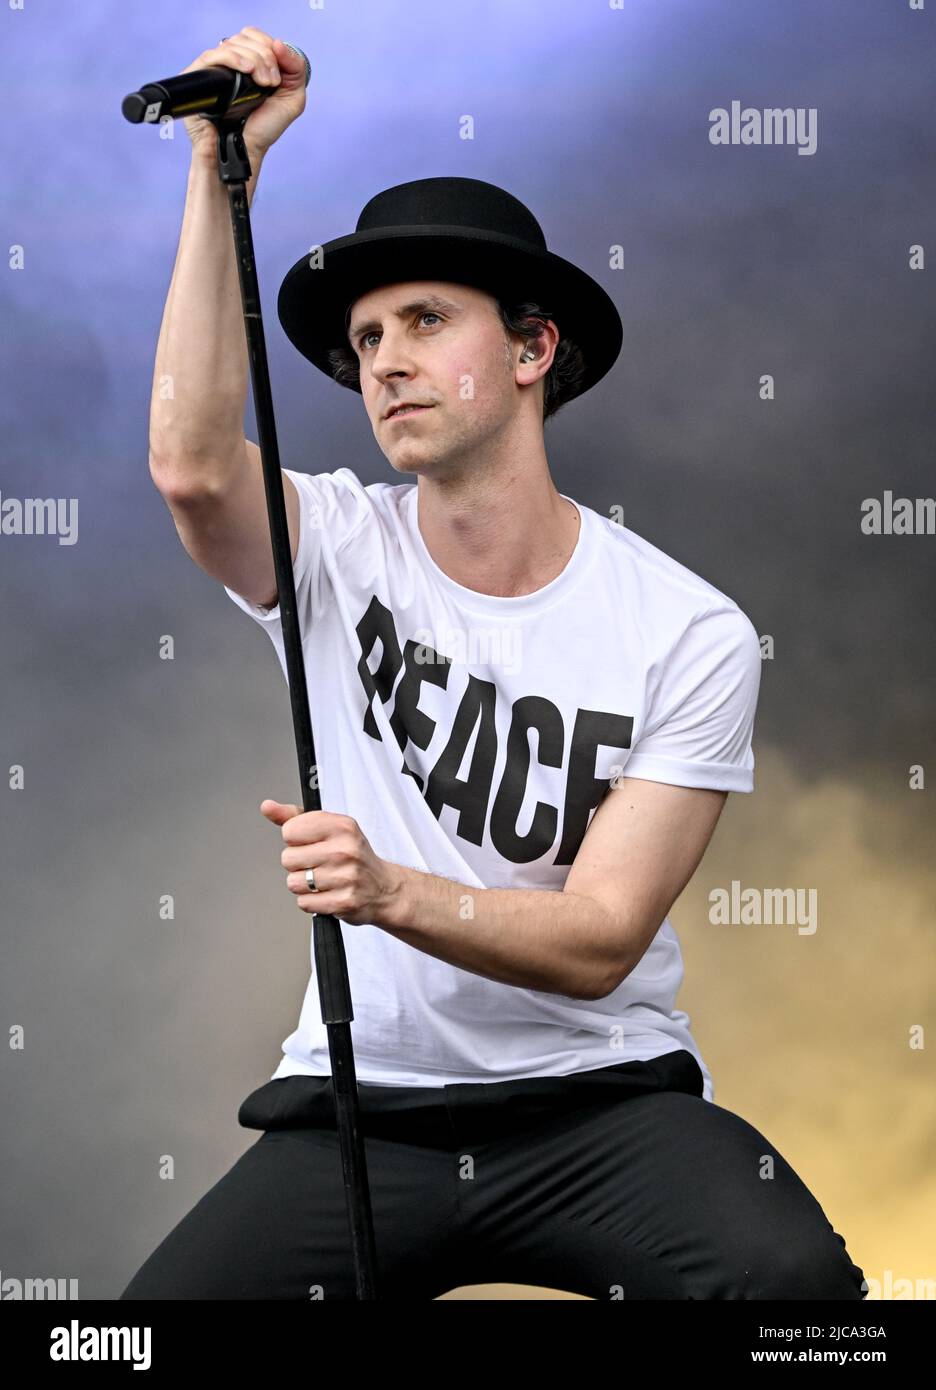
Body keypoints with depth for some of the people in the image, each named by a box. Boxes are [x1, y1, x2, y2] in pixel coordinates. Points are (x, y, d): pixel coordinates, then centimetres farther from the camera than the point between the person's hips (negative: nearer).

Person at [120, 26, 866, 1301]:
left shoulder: (690, 633, -5)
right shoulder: (336, 549, 1)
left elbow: (601, 942, -11)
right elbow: (192, 465, -23)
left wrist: (393, 893, -29)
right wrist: (223, 167, -25)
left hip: (598, 1098, -2)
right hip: (358, 1100, 2)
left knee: (792, 1280, -32)